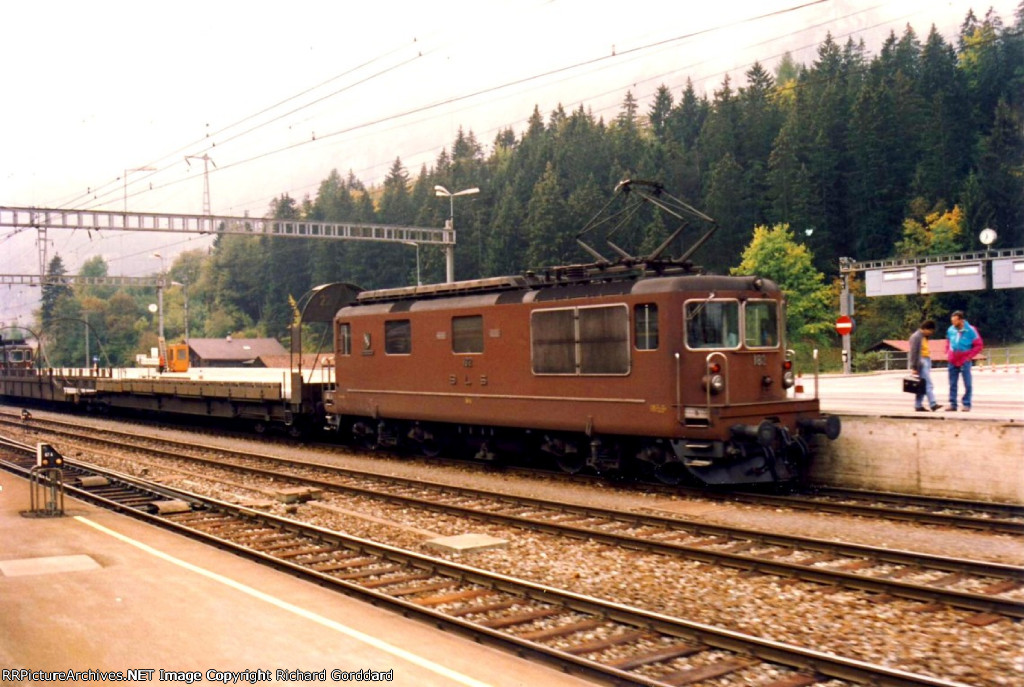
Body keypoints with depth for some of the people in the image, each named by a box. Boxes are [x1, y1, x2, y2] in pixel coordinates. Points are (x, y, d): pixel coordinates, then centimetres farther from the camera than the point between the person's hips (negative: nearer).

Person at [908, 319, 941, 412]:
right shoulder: (916, 337, -12)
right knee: (928, 384, -14)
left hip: (926, 362, 10)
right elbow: (914, 353, -16)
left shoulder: (924, 337, 18)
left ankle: (918, 405, 12)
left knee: (923, 386, 9)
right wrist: (914, 367, -18)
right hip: (921, 362, -10)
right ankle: (933, 404, -18)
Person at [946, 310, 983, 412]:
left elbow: (979, 345, -5)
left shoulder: (970, 330, -10)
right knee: (952, 384, 6)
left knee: (967, 384, 0)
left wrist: (969, 356, -10)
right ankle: (952, 404, 11)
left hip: (964, 361, -4)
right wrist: (949, 353, 8)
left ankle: (966, 404, 6)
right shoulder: (950, 330, 1)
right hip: (953, 361, 4)